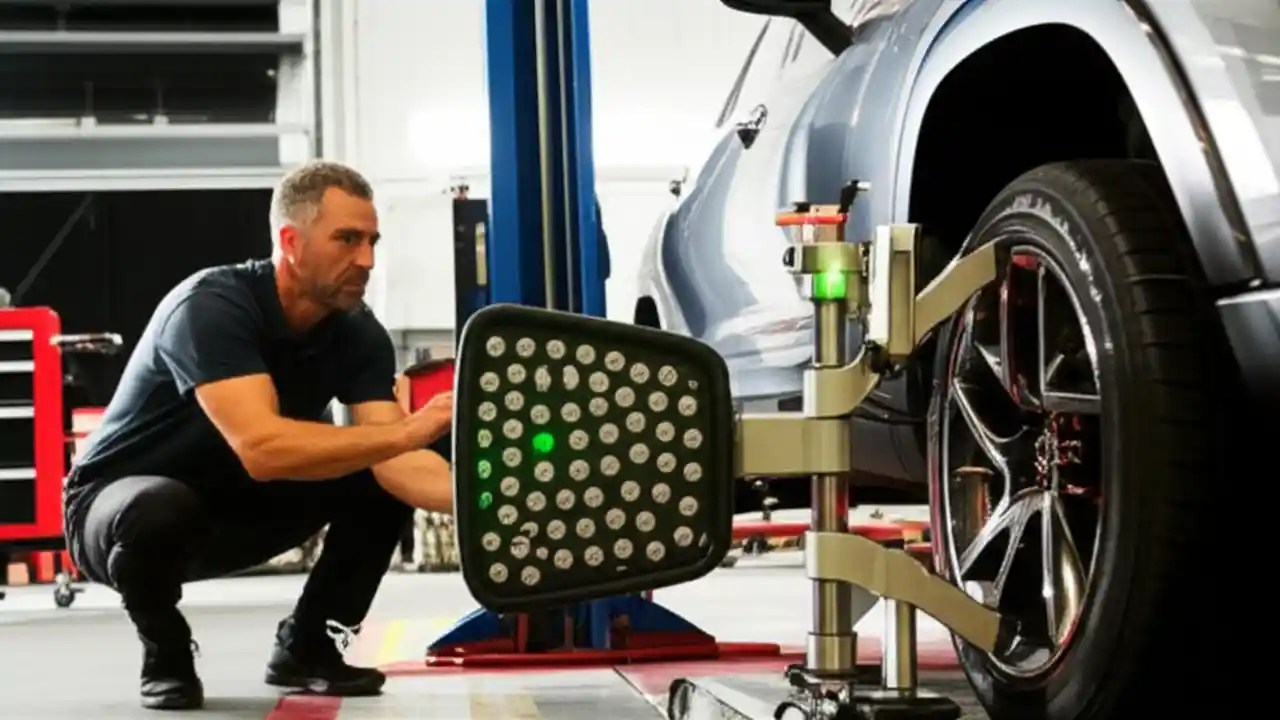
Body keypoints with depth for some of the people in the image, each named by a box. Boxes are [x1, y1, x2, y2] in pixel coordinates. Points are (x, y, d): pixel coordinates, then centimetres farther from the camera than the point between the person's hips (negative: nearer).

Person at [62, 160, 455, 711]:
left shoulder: (359, 333, -12)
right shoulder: (211, 307, -30)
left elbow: (395, 461, -22)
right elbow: (263, 448, -43)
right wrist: (409, 429, -47)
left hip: (237, 508, 6)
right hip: (118, 501, -6)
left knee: (387, 483, -12)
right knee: (162, 510, -40)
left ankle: (307, 645, 3)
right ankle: (166, 655, -9)